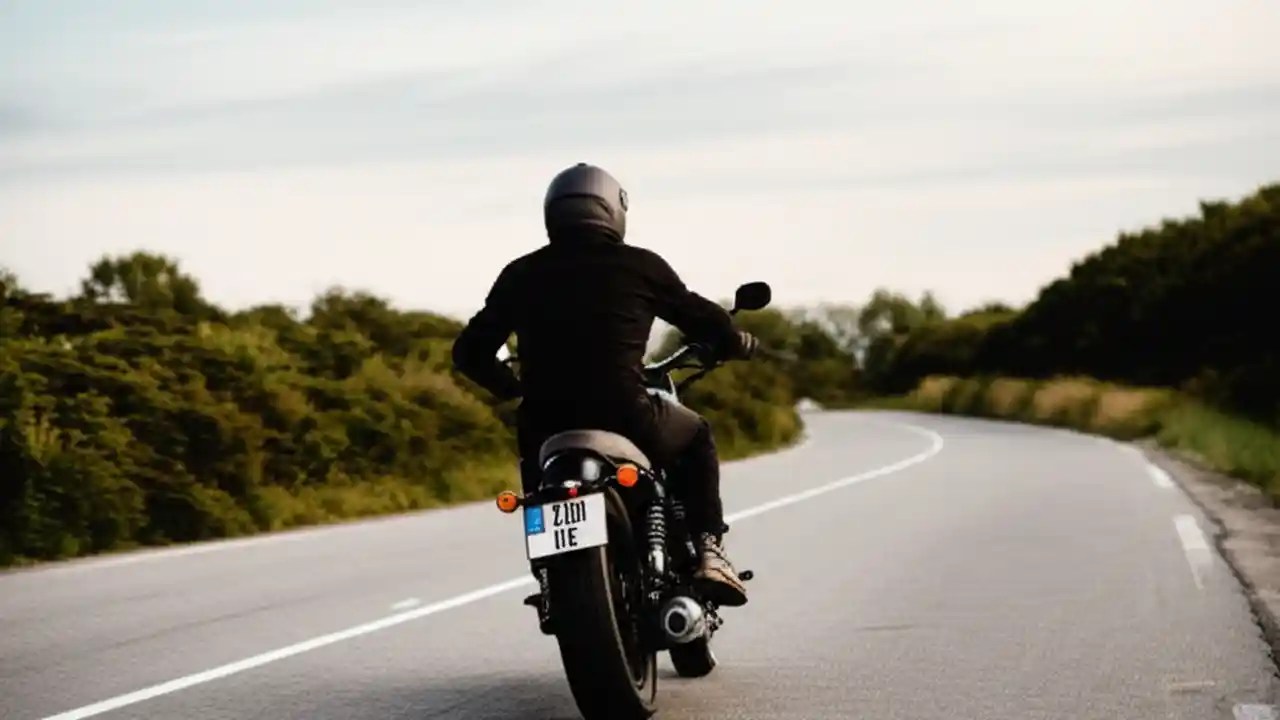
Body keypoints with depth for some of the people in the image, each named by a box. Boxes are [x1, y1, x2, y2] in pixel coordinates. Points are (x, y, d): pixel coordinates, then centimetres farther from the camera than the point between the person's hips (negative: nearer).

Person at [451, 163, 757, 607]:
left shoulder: (521, 274, 10)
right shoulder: (639, 266, 5)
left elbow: (469, 352, 13)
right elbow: (703, 320, 12)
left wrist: (510, 387, 33)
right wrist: (735, 343, 35)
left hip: (543, 429, 2)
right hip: (625, 417, -2)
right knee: (694, 437, 28)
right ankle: (708, 550, 12)